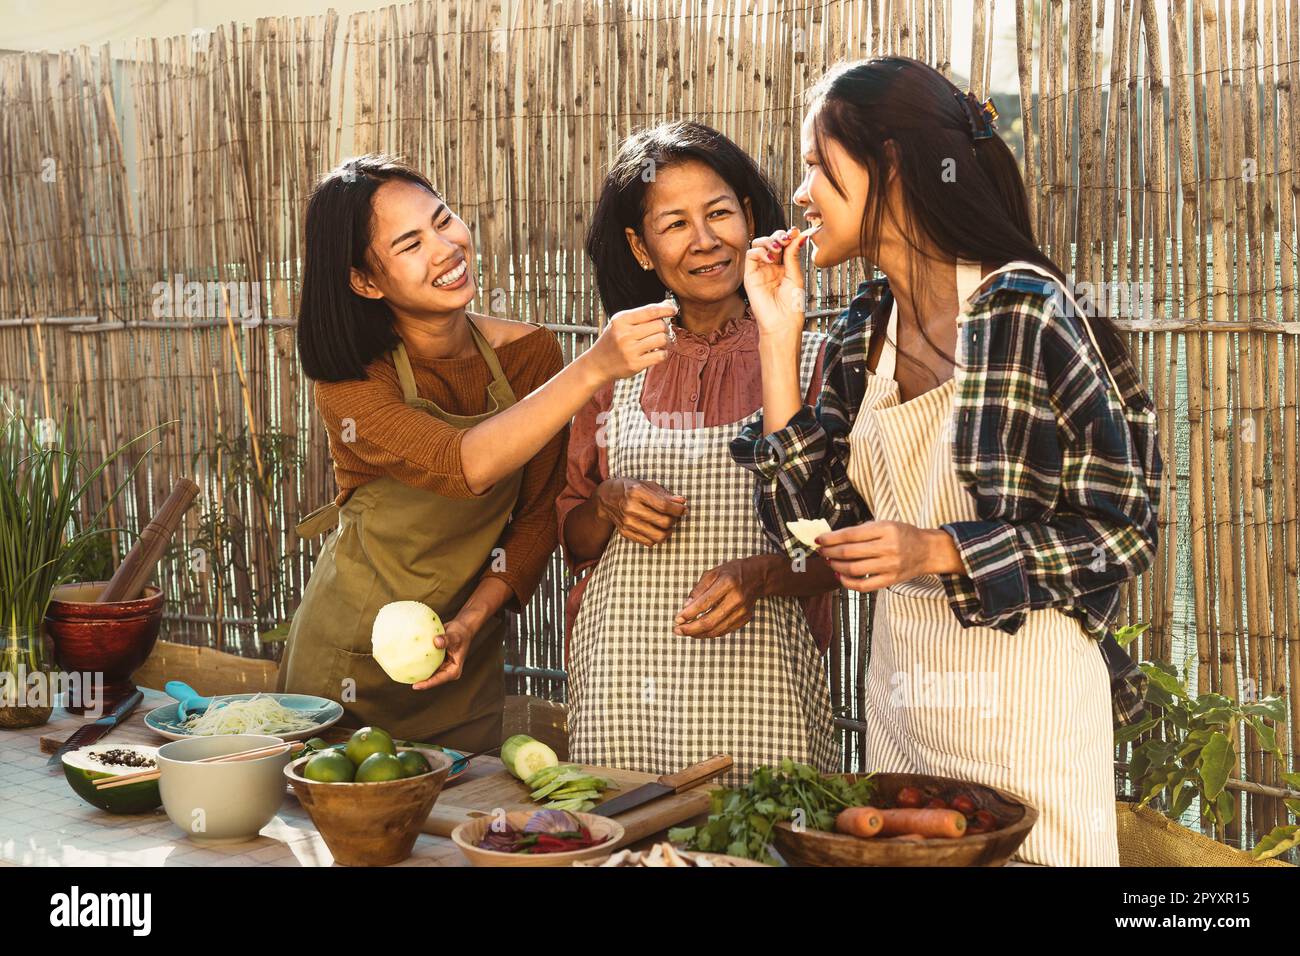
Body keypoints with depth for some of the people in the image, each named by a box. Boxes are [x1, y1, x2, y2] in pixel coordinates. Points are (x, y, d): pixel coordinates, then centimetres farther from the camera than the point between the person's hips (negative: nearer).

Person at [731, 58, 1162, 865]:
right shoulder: (862, 335, 4)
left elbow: (1123, 527, -12)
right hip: (901, 687, 6)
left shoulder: (1030, 312, -14)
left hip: (1024, 690, -6)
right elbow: (809, 520, 0)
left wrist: (937, 552, -23)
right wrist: (779, 339, -3)